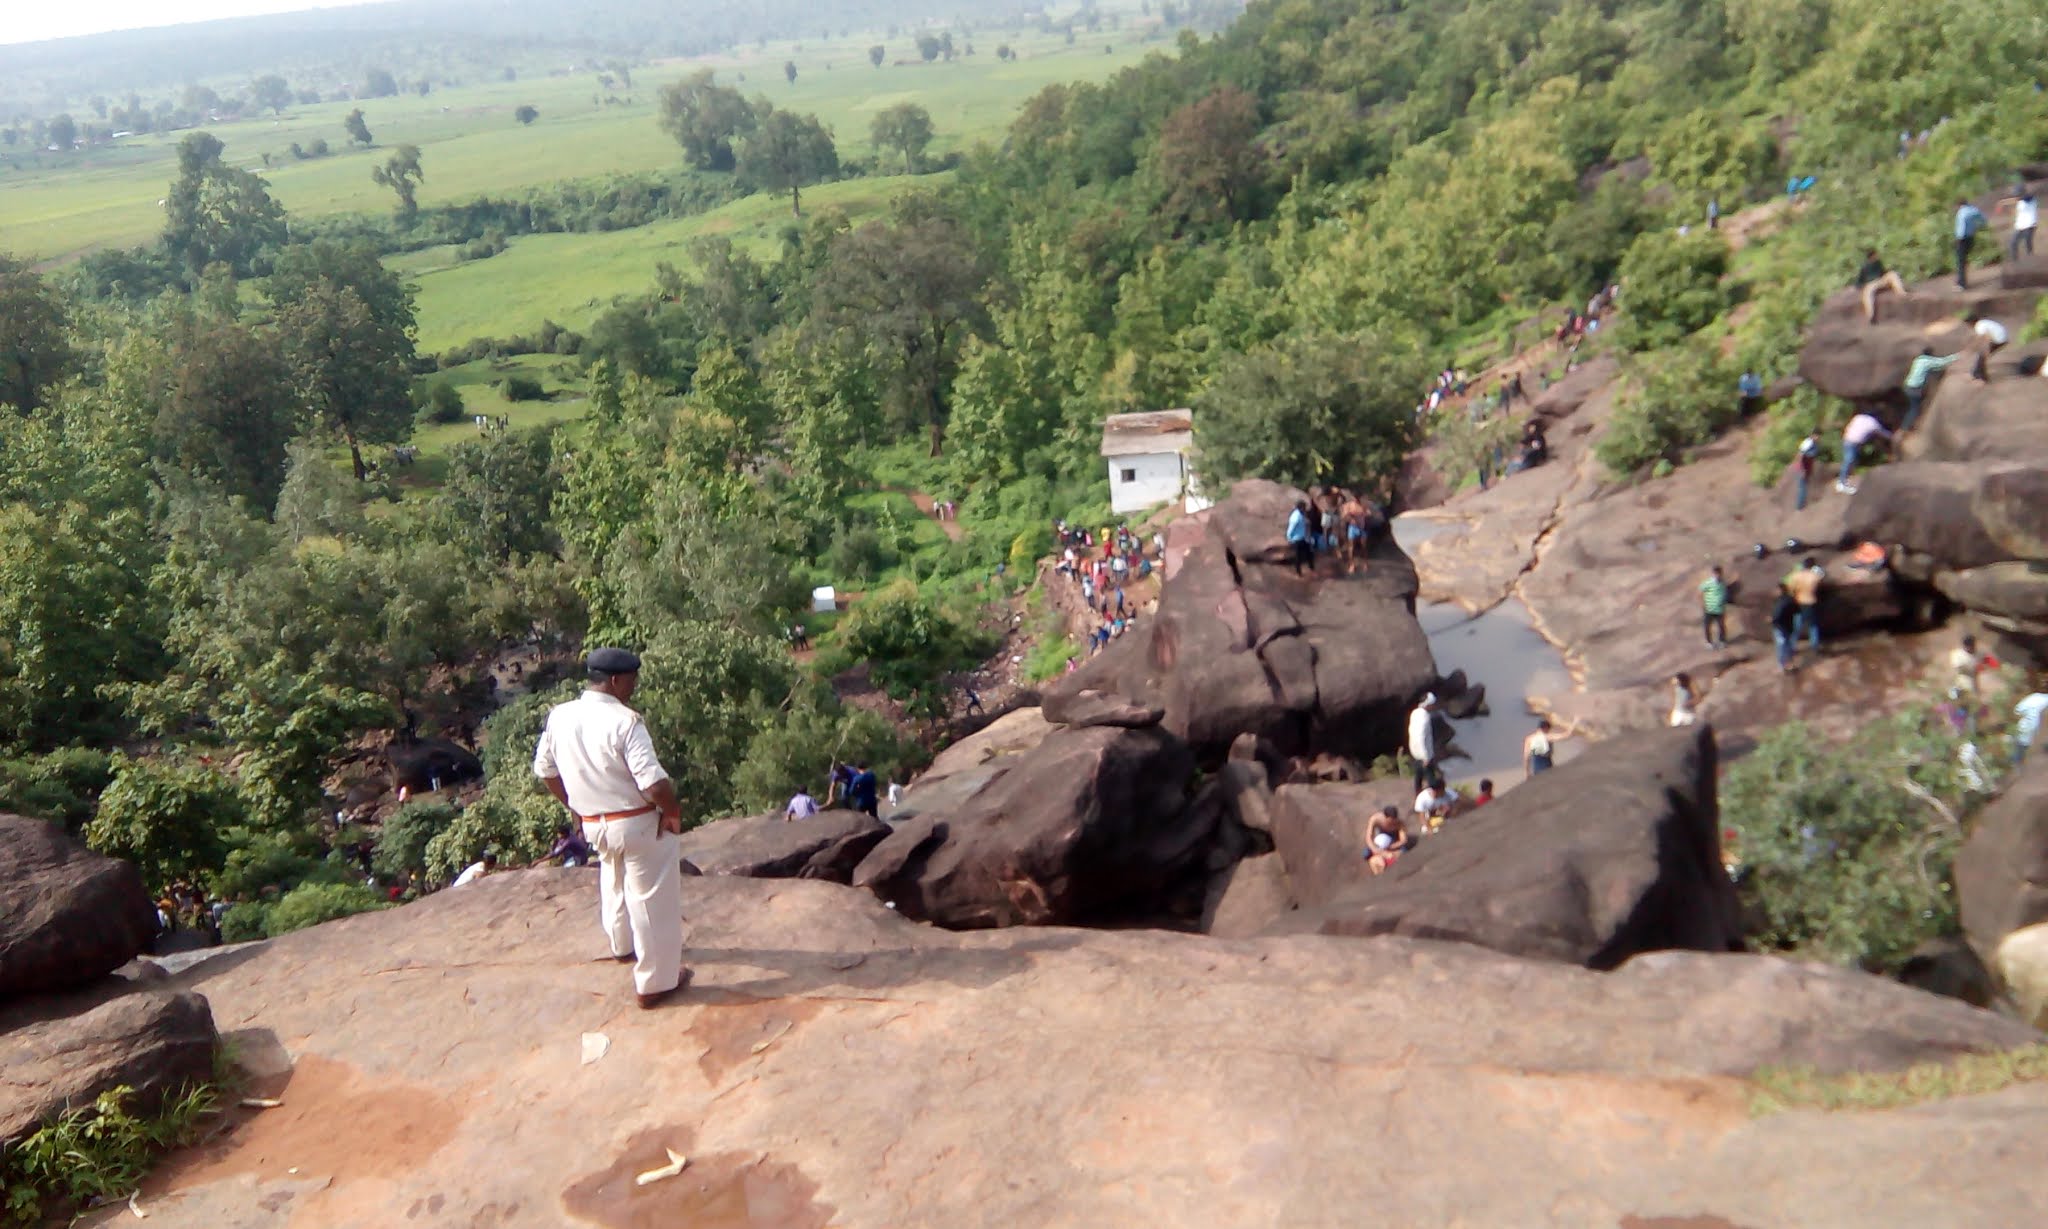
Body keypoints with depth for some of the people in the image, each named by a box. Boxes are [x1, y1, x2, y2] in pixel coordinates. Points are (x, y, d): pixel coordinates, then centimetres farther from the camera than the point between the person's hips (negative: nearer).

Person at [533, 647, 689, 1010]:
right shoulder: (624, 721, -24)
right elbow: (654, 783, -29)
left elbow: (545, 770, 8)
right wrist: (673, 812, -11)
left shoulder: (559, 717, -4)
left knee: (616, 884, 32)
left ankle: (622, 946, 55)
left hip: (594, 826, 7)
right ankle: (655, 983, 18)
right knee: (652, 902, 8)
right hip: (640, 826, -7)